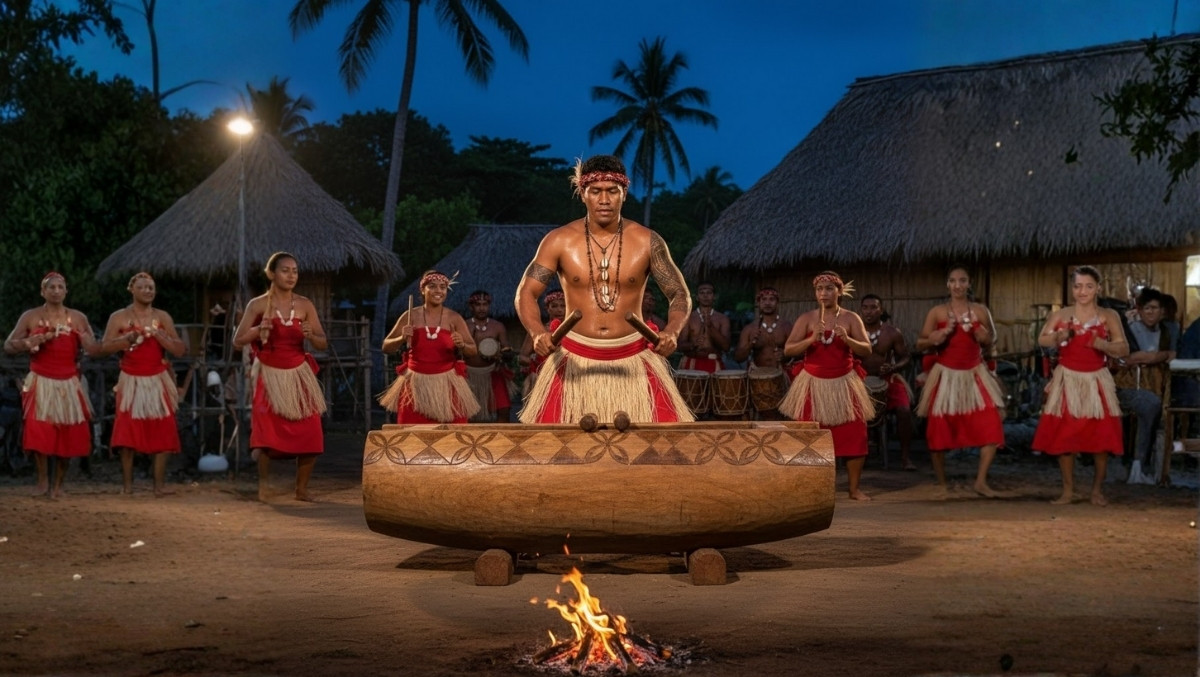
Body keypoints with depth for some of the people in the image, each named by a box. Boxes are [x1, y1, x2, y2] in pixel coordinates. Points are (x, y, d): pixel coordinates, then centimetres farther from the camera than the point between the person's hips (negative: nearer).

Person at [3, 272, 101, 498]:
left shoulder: (78, 318, 7)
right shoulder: (30, 316, 3)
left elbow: (95, 350, 4)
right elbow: (8, 346, 2)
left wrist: (82, 335, -15)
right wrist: (29, 342, -16)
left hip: (69, 384, 1)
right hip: (41, 383, -1)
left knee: (68, 434, -1)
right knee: (39, 432, -14)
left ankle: (59, 484, 10)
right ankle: (43, 481, -4)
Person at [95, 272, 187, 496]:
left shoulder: (162, 317, 6)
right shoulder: (119, 317, 2)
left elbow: (179, 350, 1)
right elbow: (104, 348, -4)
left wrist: (159, 335, -13)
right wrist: (127, 338, -18)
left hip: (158, 381, 2)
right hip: (131, 381, -2)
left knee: (162, 432, -3)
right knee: (128, 431, -4)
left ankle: (159, 484, -1)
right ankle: (127, 484, 1)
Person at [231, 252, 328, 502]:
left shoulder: (305, 305, 1)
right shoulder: (258, 304, -6)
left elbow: (323, 343, 1)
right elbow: (237, 343, -5)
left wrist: (311, 336, -20)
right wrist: (258, 330, -22)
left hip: (298, 374, 3)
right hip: (269, 375, -3)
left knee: (311, 435, -1)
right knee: (267, 433, -11)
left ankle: (301, 489, 16)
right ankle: (263, 484, 13)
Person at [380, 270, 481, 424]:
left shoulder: (454, 318, 1)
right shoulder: (410, 316, 1)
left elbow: (473, 350, 2)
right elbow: (386, 347, 4)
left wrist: (462, 345, -19)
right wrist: (402, 339, -15)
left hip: (447, 384, 0)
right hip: (415, 384, 0)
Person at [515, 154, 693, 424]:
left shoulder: (647, 242, -2)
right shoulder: (559, 241, -2)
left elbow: (680, 295, 1)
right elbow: (526, 293, -2)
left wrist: (672, 331, -21)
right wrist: (538, 332, -23)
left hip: (633, 363, 0)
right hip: (575, 362, 0)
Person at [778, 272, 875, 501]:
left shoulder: (851, 318, 2)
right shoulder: (806, 319, 0)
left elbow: (867, 350, -3)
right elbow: (788, 350, -6)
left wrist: (847, 339, -22)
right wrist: (812, 339, -21)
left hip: (843, 384, 1)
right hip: (813, 384, 0)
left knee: (854, 436, -3)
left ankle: (854, 489, 8)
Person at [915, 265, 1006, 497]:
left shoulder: (981, 311, 4)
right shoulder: (937, 312, -1)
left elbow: (992, 341, 15)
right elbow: (920, 344, 0)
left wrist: (985, 338, -8)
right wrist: (936, 338, -20)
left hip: (974, 375, 1)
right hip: (945, 375, -1)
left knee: (991, 426, -10)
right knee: (938, 430, 1)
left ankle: (981, 481, 0)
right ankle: (942, 484, 16)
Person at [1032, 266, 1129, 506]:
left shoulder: (1109, 317, -1)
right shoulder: (1060, 315, 1)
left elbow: (1124, 349, -5)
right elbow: (1041, 340, 8)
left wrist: (1103, 345, -24)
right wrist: (1058, 337, -13)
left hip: (1097, 381, -1)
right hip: (1067, 380, 1)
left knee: (1101, 436, -2)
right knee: (1064, 436, 2)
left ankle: (1098, 490, 12)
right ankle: (1068, 490, 13)